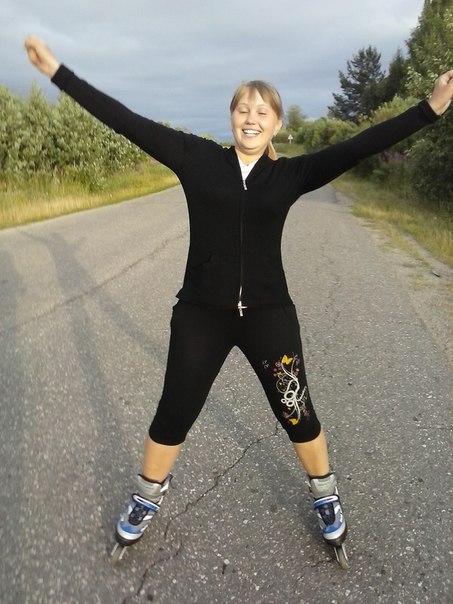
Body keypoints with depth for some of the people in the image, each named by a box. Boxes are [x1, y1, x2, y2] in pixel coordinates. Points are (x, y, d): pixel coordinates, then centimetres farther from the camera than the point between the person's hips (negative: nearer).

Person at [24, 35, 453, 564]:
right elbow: (127, 121, -4)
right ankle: (147, 496, 42)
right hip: (200, 314, 0)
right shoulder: (198, 158, -2)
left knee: (297, 413, 13)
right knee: (173, 415, 12)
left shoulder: (291, 174, 1)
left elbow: (360, 146, -7)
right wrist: (58, 71, -4)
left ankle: (326, 496, 42)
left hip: (269, 314, 1)